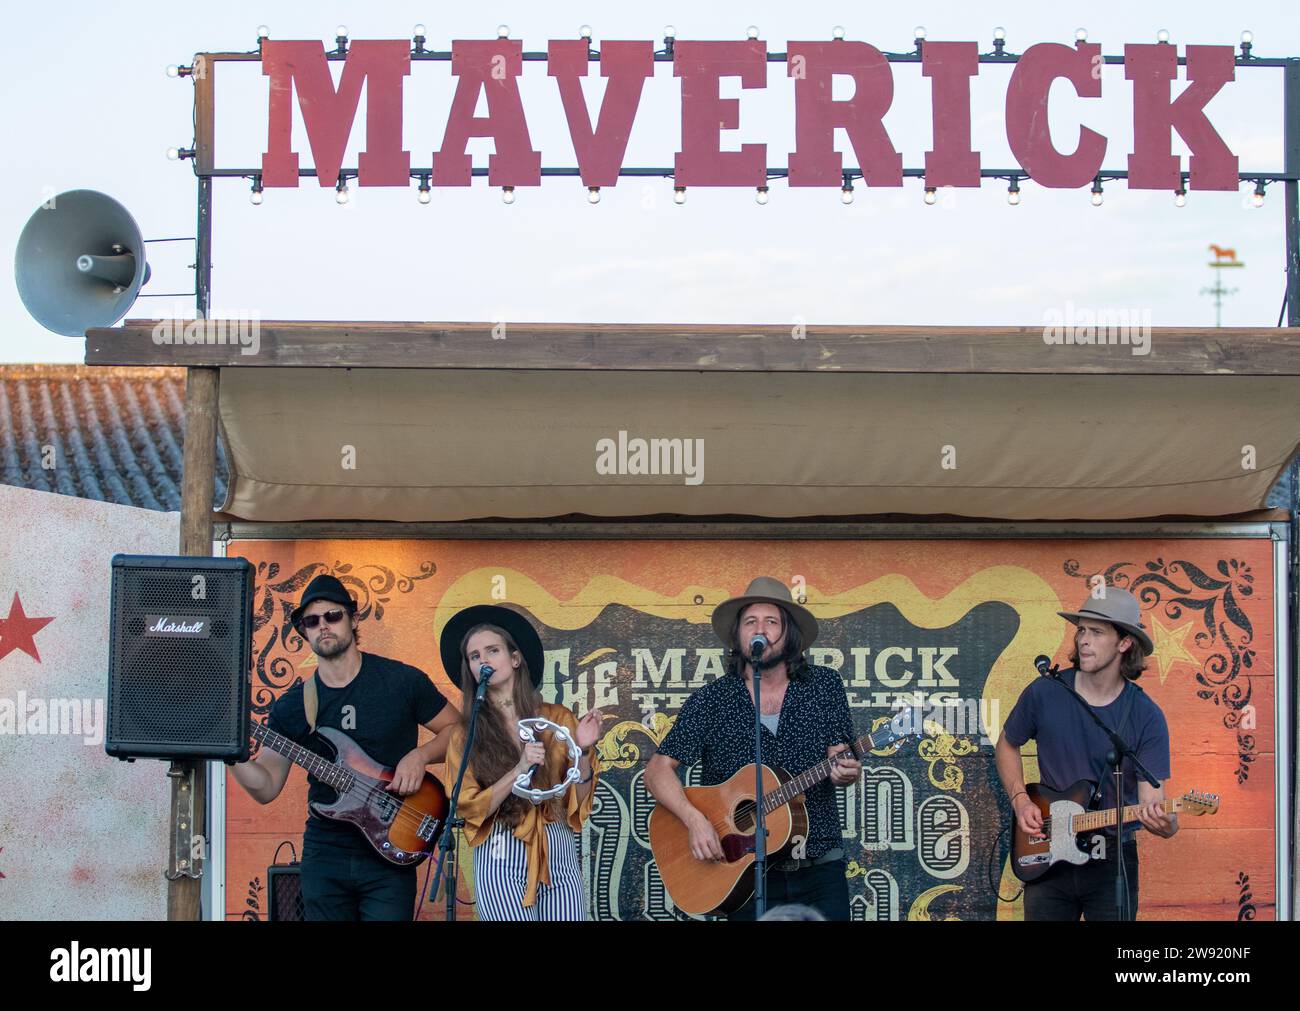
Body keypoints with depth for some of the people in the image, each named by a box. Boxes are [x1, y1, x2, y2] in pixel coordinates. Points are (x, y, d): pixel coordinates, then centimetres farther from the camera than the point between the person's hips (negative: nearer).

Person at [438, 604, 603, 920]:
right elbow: (469, 808, -5)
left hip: (558, 855, 2)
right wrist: (520, 770, -16)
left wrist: (583, 751, -12)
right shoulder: (465, 736, 4)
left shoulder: (556, 719, 5)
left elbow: (579, 799, 5)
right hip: (501, 860, -1)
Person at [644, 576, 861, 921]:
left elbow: (839, 759, 0)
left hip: (820, 868, 2)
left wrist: (844, 772, -24)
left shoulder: (825, 686, 3)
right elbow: (658, 770, -5)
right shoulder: (709, 701, -2)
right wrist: (695, 819, -21)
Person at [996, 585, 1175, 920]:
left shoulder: (1146, 717, -10)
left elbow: (1151, 801, -13)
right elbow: (1007, 745, 12)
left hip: (1112, 859, -1)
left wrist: (1164, 822, -36)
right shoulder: (1044, 693, -6)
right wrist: (1020, 801, -2)